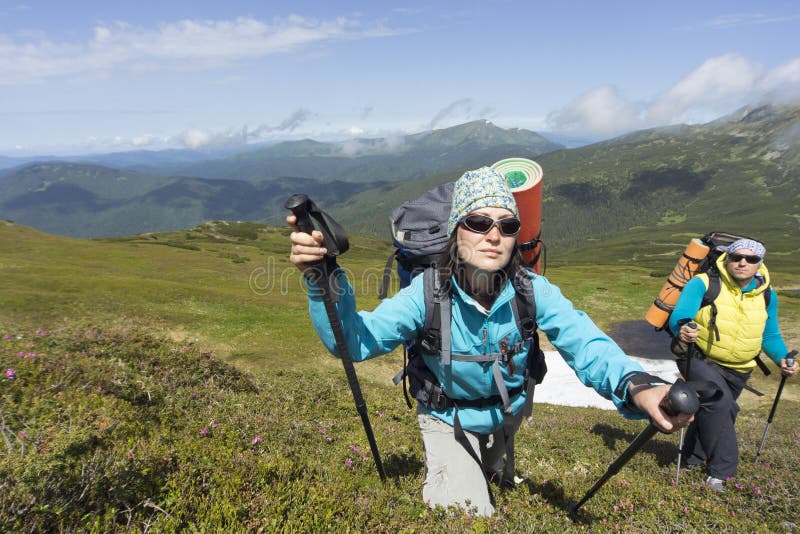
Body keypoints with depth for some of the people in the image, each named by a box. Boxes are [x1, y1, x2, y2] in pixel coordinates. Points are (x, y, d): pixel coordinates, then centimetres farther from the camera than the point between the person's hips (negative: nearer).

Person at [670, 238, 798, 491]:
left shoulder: (767, 296, 0)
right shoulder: (703, 284, -17)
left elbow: (770, 336, 11)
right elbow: (679, 315, -29)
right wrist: (682, 329, -52)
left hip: (738, 370, 6)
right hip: (700, 359, -6)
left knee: (724, 410, 15)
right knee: (719, 404, -25)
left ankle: (693, 456, 38)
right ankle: (720, 470, -11)